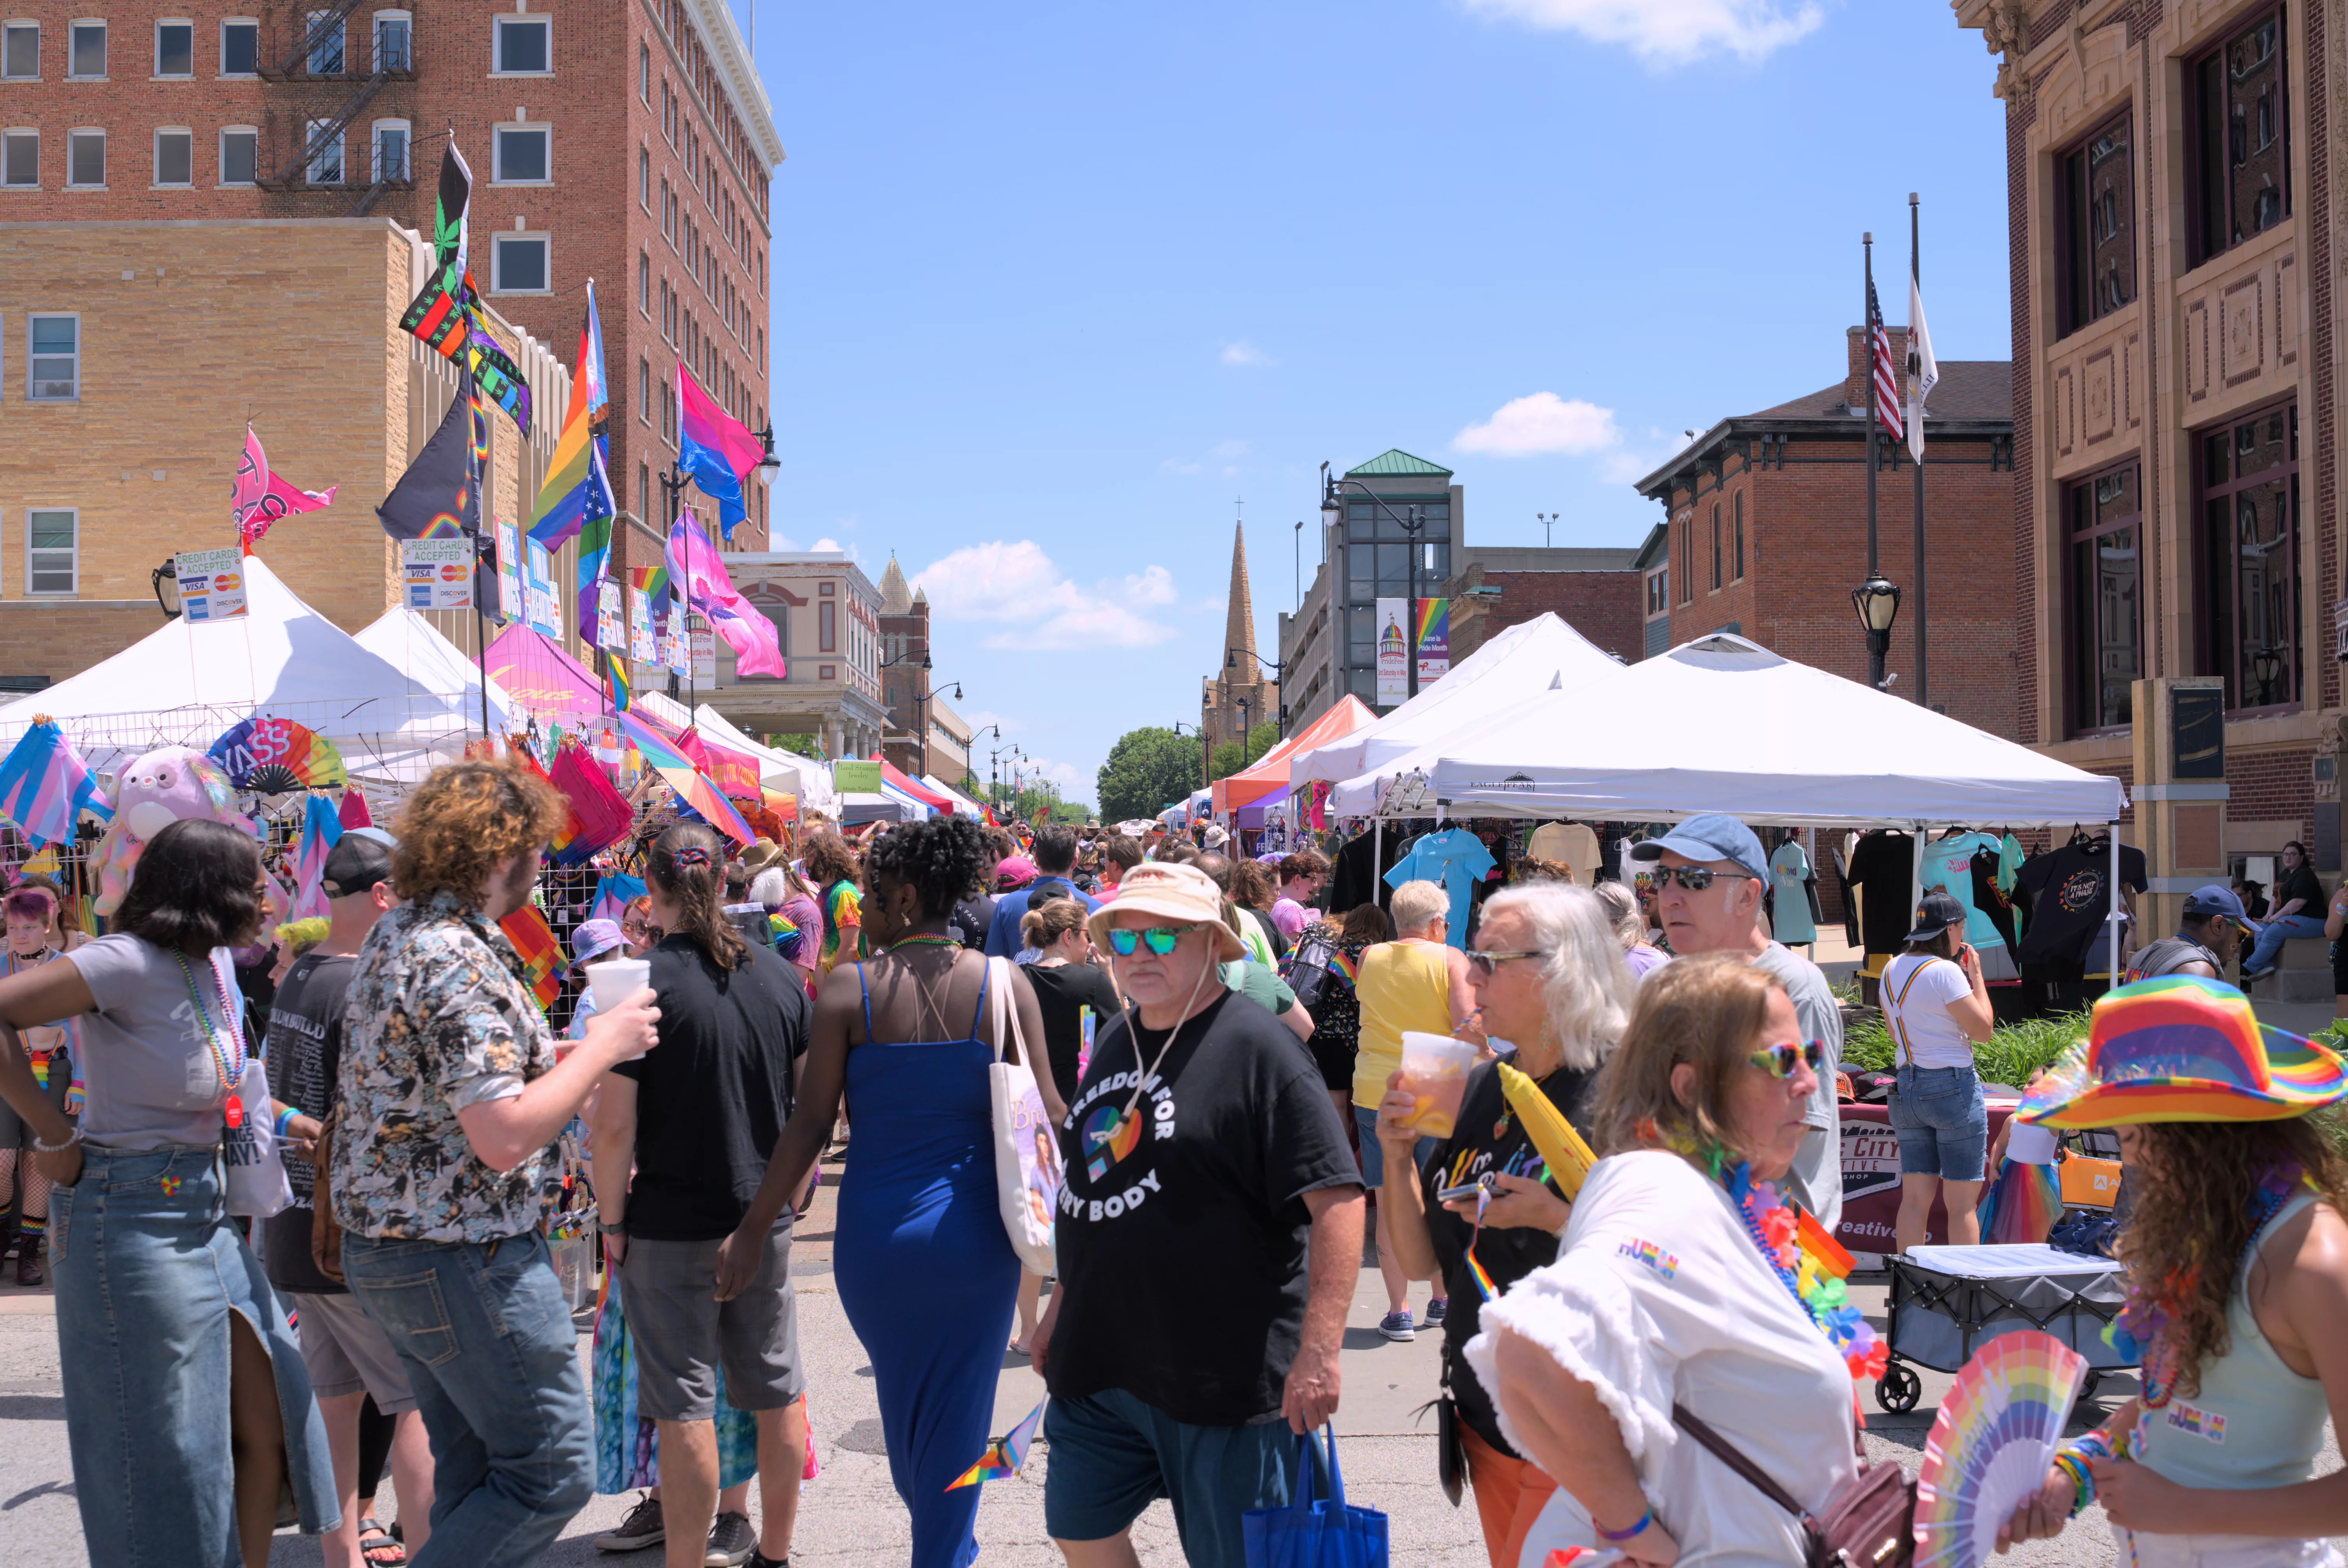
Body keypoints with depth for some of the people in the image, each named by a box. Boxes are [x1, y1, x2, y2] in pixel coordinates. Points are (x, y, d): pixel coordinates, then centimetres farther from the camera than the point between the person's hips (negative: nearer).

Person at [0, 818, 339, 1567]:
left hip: (207, 1215, 9)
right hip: (136, 1221, -8)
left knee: (266, 1427, 11)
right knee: (164, 1454, 2)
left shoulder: (213, 966, 8)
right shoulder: (131, 963, -17)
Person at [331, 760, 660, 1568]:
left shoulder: (394, 935, 9)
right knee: (552, 1472, 0)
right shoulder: (458, 962, -22)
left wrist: (571, 1052, 15)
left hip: (385, 1248, 10)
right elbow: (504, 1137, -27)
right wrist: (603, 1045, -16)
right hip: (462, 1258, -10)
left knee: (472, 1473, 18)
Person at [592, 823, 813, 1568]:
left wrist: (611, 1219, -4)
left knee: (685, 1408, 1)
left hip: (671, 1228, -5)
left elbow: (615, 1124, -15)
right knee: (775, 1392, 15)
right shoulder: (779, 974, 2)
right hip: (765, 1223, 5)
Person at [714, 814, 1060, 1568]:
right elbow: (1044, 1117, -6)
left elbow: (811, 1122, -9)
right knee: (956, 1418, 12)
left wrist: (752, 1231, -1)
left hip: (876, 1235, 1)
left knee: (901, 1400, 25)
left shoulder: (849, 988, -9)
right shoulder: (1004, 984, -6)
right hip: (975, 1237, 0)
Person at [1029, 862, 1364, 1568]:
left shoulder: (1254, 1048, -14)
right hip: (1096, 1362, 8)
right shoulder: (1115, 1040, 11)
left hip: (1221, 1376, -7)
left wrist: (1319, 1349, -25)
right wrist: (1064, 1303, 23)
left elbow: (1338, 1198, -20)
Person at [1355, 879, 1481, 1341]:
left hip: (1375, 1090, 1)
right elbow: (1467, 1026, -15)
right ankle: (1444, 1299, 26)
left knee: (1391, 1201, 4)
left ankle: (1398, 1311, 4)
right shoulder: (1451, 960, -5)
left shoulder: (1370, 959, 4)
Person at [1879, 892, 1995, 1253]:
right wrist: (1976, 976, -1)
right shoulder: (1945, 971, -14)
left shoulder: (1892, 970, 10)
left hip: (1905, 1086, 7)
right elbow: (1982, 1029, -12)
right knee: (1962, 1203, -1)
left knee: (1915, 1198, 8)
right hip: (1953, 1087, -7)